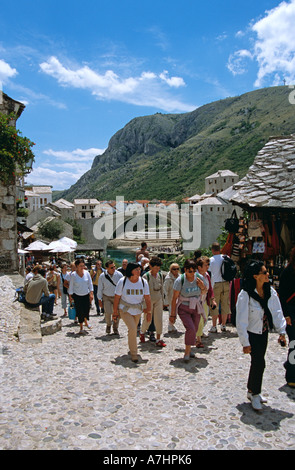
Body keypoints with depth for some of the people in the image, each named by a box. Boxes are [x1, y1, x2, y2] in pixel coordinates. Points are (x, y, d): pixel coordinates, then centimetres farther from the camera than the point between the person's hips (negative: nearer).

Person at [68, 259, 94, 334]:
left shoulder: (87, 273, -3)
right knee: (79, 312, 0)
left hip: (86, 295, 2)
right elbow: (71, 286, -1)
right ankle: (81, 327, 19)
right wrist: (70, 296, 0)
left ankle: (86, 321, 30)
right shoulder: (73, 275, -9)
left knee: (86, 310, -3)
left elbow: (90, 284, 3)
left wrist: (91, 294, -2)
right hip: (77, 296, -1)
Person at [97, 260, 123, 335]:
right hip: (106, 297, -1)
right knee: (108, 312, -16)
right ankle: (108, 325, 16)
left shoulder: (119, 275, -9)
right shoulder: (102, 276, -10)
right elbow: (100, 289, -1)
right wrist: (100, 300, 1)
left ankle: (115, 329, 26)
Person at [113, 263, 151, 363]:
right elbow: (117, 298, -9)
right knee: (132, 329, -18)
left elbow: (147, 298, -1)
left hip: (137, 310, 4)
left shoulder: (143, 282, -7)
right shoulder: (122, 281, -15)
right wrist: (115, 313, -7)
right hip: (125, 310, -3)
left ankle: (131, 348, 44)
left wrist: (148, 311, -3)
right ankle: (134, 353, -4)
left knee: (133, 330, 16)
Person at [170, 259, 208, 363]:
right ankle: (187, 352, -3)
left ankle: (188, 349, 35)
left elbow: (204, 293, 8)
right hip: (183, 309, -4)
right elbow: (174, 298, -12)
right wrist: (172, 314, -10)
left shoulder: (199, 277, -8)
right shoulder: (180, 280, -19)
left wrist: (203, 287, -15)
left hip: (196, 308, 4)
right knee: (190, 329, -20)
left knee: (194, 330, 10)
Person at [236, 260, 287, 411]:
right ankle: (254, 394, 13)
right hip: (251, 334, -6)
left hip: (263, 333, 6)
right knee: (259, 362, -8)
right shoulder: (245, 295, -24)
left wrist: (281, 331, -1)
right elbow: (241, 321, -20)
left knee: (258, 362, 14)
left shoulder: (270, 292, -6)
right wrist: (245, 343, -18)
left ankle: (252, 391, 33)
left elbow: (277, 312, 4)